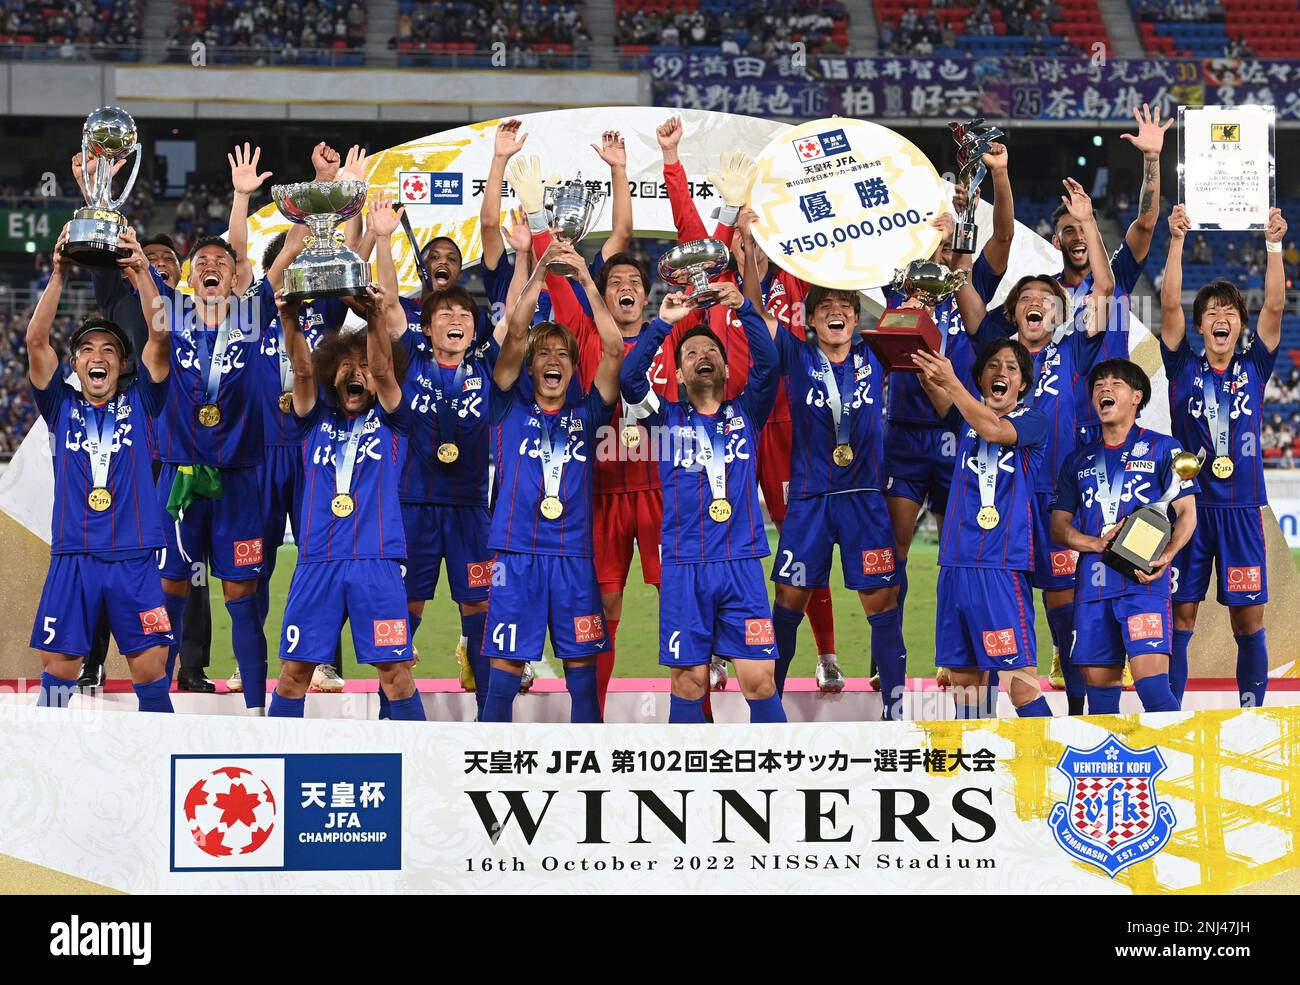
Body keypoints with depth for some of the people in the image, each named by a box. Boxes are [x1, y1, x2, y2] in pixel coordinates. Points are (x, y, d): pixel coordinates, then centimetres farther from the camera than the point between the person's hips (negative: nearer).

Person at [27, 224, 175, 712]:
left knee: (151, 673, -2)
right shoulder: (62, 407, 10)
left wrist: (141, 273, -14)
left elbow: (160, 337, -4)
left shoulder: (139, 402, 8)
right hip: (72, 558, 1)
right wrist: (58, 275, -10)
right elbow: (36, 341, -2)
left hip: (134, 558, -1)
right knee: (57, 671, 0)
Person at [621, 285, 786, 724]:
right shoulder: (669, 418, 9)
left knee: (759, 680, -5)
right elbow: (629, 377, -7)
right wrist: (663, 323, -13)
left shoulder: (746, 413, 10)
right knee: (689, 682, 1)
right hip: (684, 567, 0)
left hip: (742, 564, 0)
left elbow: (768, 363, -6)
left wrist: (744, 308, -18)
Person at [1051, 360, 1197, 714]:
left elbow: (1187, 514, 4)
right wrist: (1095, 544, -5)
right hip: (1092, 582, 4)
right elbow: (1059, 525, 16)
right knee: (1098, 682, 2)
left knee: (1151, 680, -17)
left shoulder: (1162, 448, 8)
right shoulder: (1080, 459, 18)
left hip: (1143, 581, -4)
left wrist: (1165, 557, -15)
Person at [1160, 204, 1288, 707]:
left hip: (1241, 508, 1)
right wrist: (1177, 240, -13)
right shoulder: (1184, 368, 5)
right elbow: (1169, 304, -5)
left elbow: (1275, 306, -2)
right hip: (1189, 503, -1)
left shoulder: (1253, 368, 8)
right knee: (1180, 614, 0)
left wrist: (1274, 244, -10)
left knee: (1249, 618, 2)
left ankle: (1252, 711, 11)